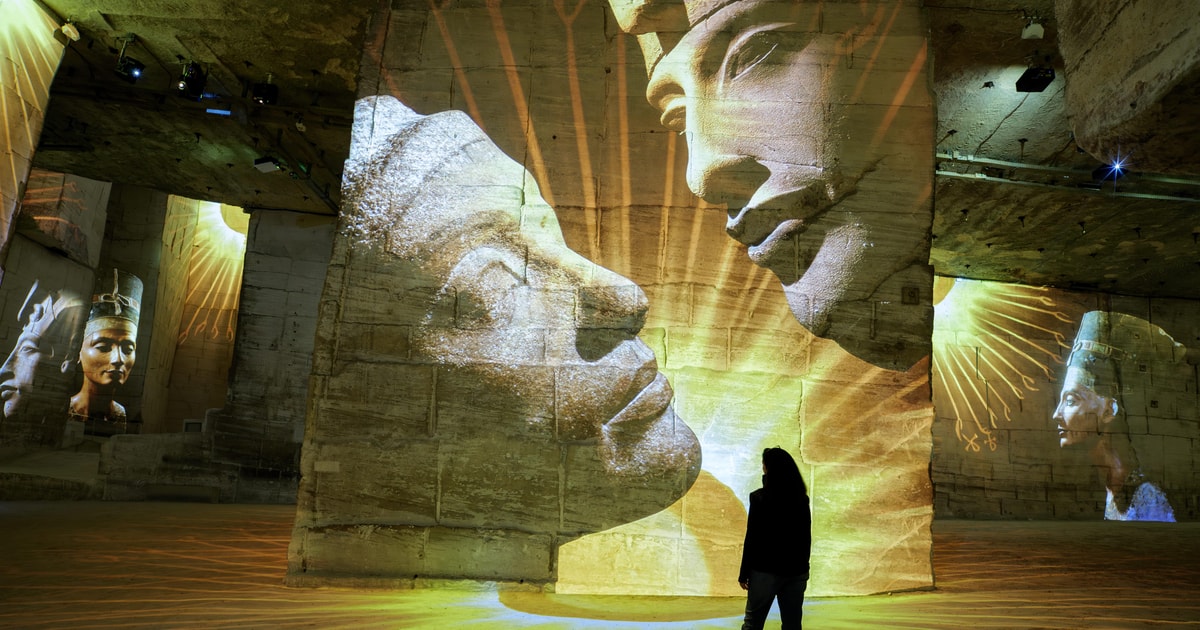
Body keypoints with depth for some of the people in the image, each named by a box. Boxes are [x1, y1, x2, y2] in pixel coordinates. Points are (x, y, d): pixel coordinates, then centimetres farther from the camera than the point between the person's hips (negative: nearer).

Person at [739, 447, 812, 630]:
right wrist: (803, 567, 18)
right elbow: (806, 538, 8)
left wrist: (744, 573, -3)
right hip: (796, 572, 4)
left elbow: (752, 538, -11)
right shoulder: (802, 499, 2)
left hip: (765, 570, -4)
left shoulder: (759, 497, -12)